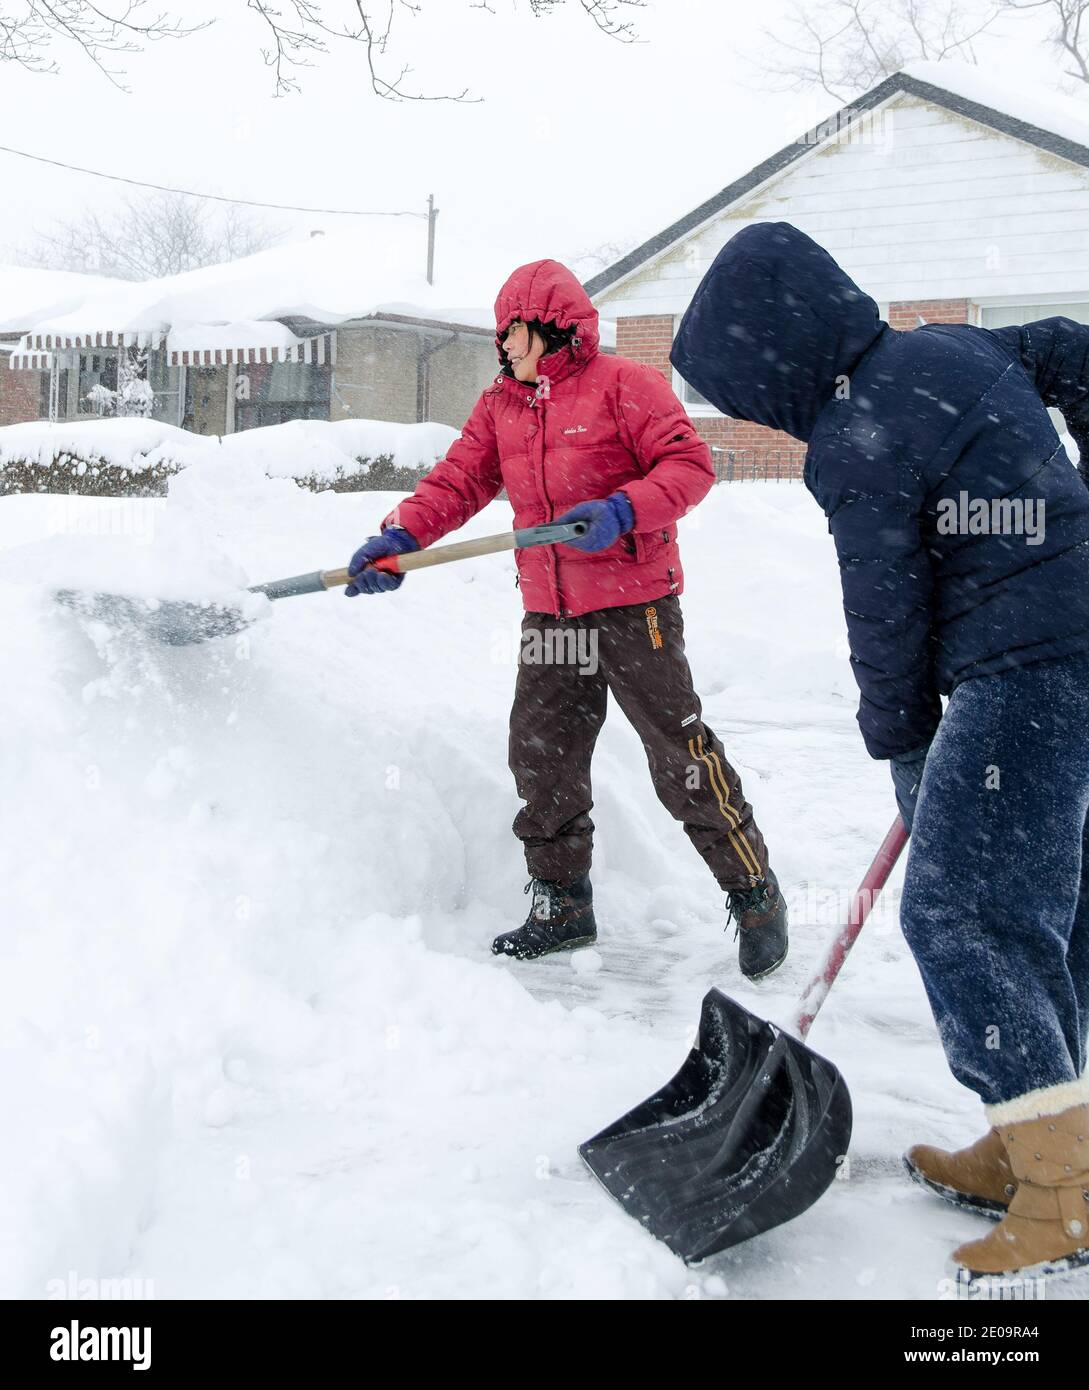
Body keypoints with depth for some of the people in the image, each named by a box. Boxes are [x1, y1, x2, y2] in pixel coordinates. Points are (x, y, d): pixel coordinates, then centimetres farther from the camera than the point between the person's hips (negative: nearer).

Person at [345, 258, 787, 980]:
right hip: (549, 613, 7)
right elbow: (457, 481, 7)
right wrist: (401, 536, -9)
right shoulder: (500, 405, 13)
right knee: (542, 756, 10)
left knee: (682, 754, -4)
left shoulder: (624, 384, -6)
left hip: (634, 603, -7)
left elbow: (690, 464, -12)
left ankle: (756, 895, 11)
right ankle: (562, 904, 26)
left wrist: (622, 510, -27)